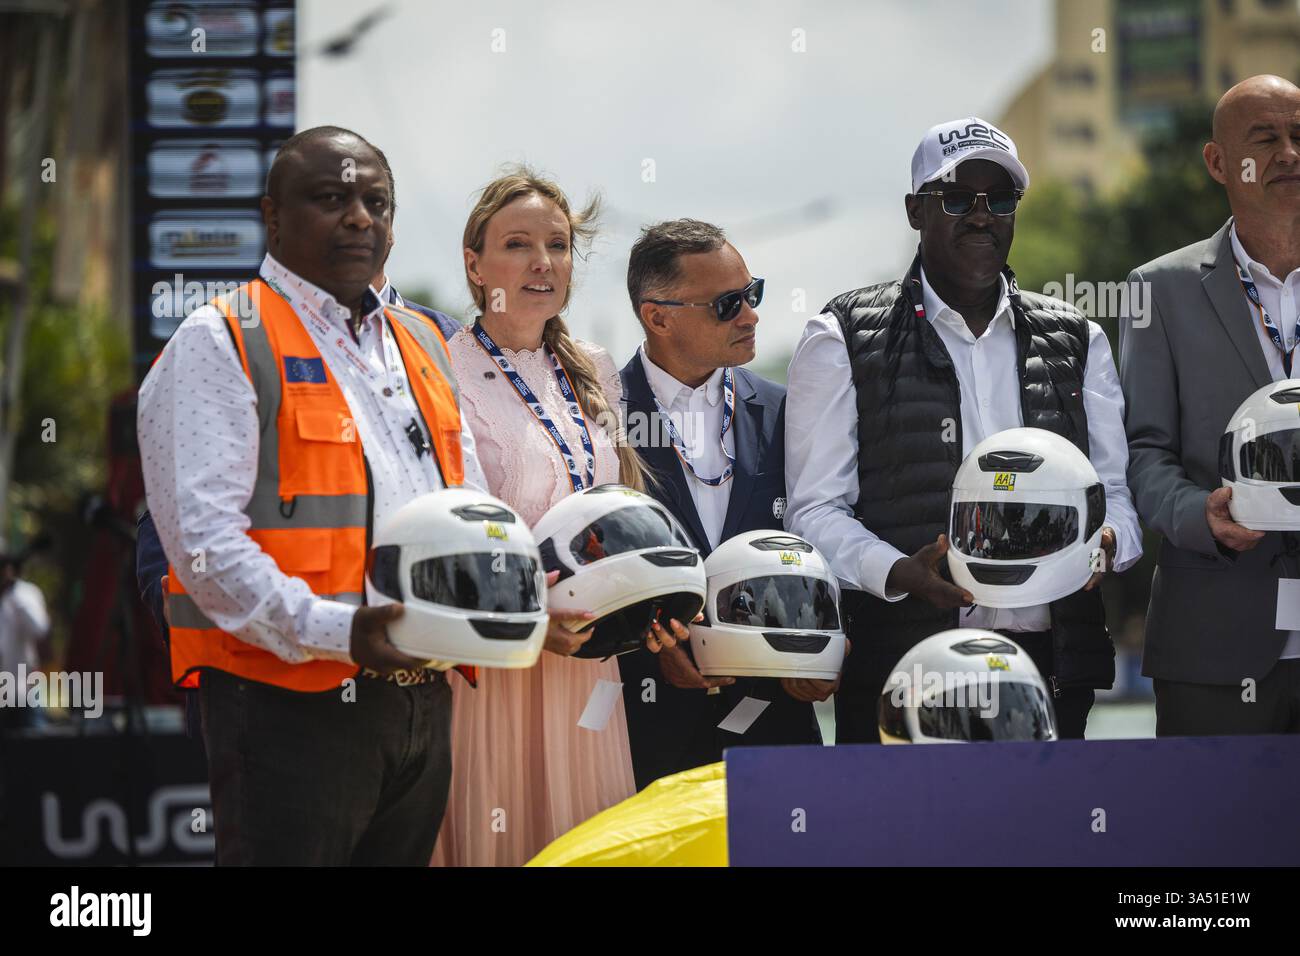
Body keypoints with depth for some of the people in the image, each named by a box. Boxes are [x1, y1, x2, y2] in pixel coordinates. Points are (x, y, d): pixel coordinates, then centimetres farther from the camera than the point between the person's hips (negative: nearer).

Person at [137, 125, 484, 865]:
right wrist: (334, 632, -25)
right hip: (293, 705, -7)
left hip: (423, 704, 7)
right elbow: (202, 537, -15)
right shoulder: (219, 346, -5)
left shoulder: (424, 348, 19)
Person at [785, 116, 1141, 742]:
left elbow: (1114, 492, 17)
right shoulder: (843, 342, 5)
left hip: (1051, 668, 3)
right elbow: (815, 511, 0)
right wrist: (900, 572, -19)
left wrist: (1104, 543, -7)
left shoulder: (1076, 343, 16)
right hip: (901, 665, -3)